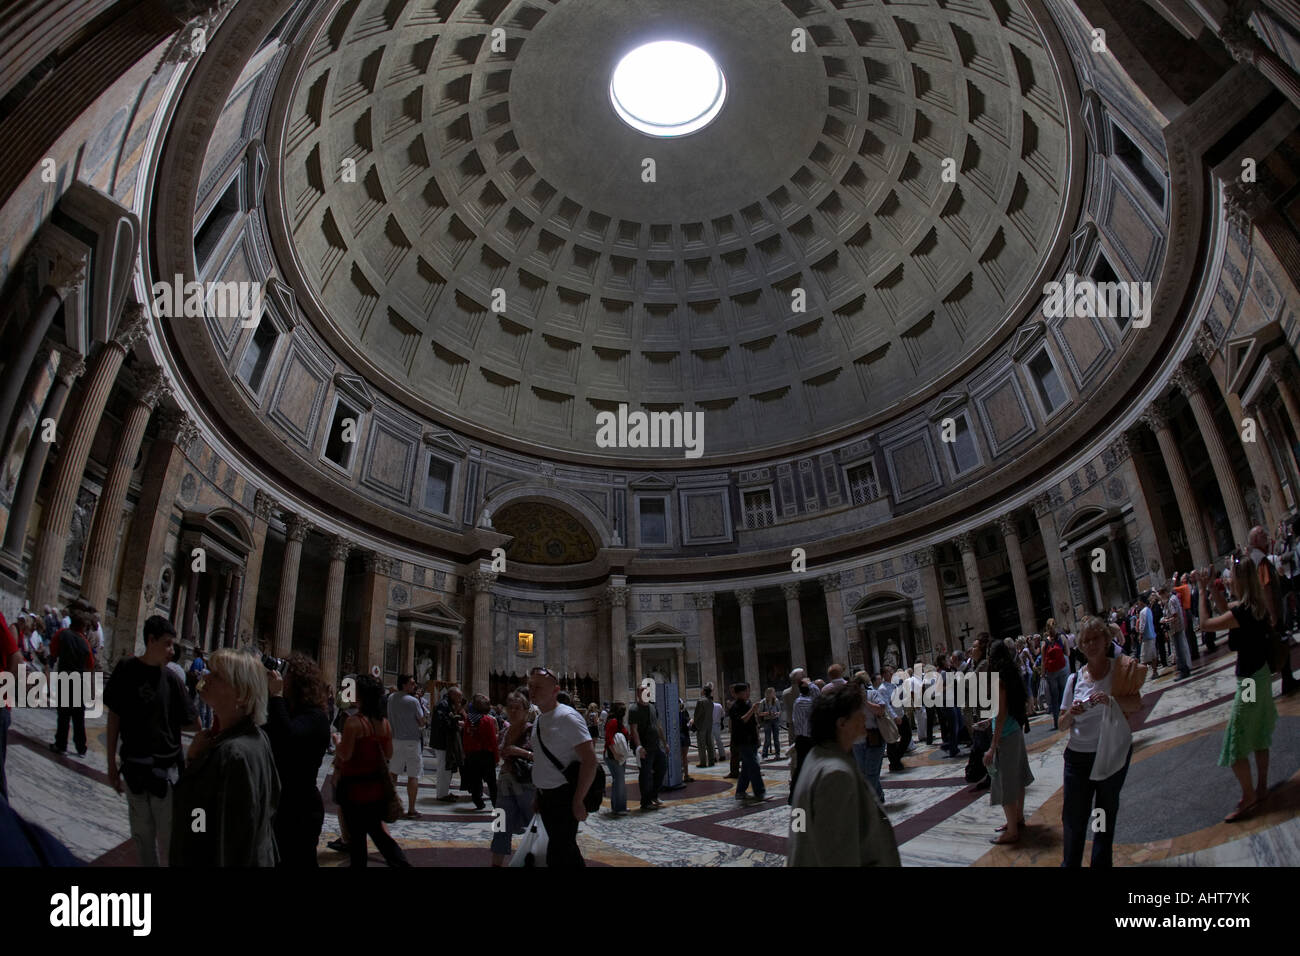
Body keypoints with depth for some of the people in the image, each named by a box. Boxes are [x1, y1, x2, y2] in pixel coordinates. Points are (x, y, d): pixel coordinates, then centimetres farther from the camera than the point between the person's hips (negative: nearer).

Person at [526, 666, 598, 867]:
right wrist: (538, 797, 19)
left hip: (564, 796, -9)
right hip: (546, 796, 9)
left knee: (558, 857, -8)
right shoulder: (540, 720, 10)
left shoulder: (567, 717, -17)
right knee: (566, 850, 18)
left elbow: (590, 760, -22)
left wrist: (578, 801, -22)